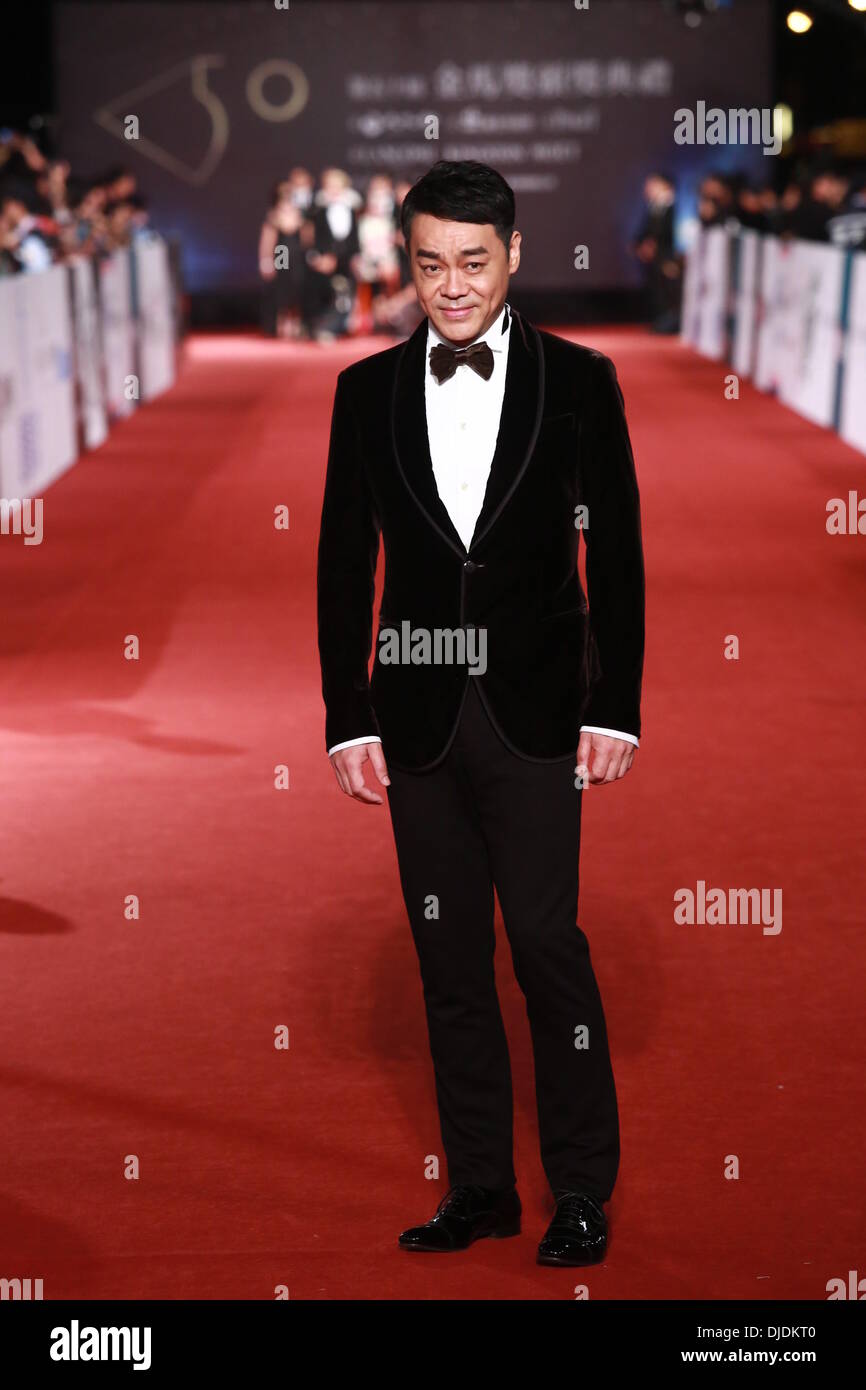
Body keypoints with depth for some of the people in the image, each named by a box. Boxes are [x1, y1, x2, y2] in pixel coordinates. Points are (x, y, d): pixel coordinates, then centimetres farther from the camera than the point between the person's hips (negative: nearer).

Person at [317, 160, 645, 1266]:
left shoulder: (578, 381, 0)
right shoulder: (367, 391, 6)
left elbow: (616, 552, 2)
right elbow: (344, 564, 8)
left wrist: (615, 709, -3)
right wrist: (348, 720, 3)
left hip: (534, 711, -3)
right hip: (418, 716, 3)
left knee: (547, 940, -5)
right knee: (449, 957, 8)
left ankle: (581, 1187, 8)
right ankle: (479, 1186, 18)